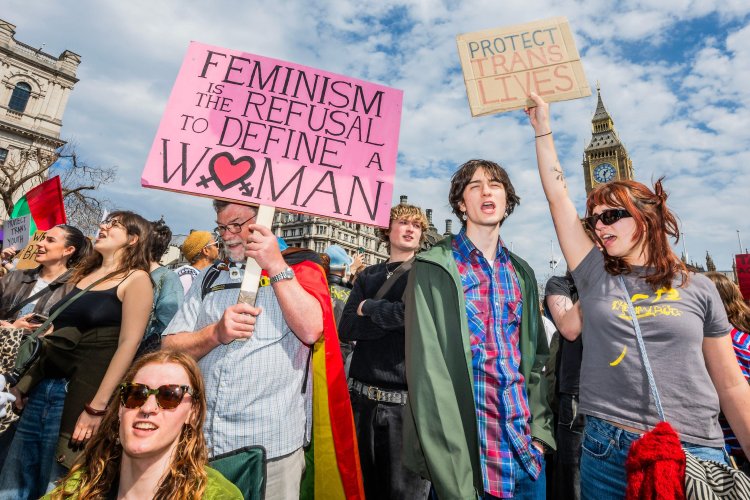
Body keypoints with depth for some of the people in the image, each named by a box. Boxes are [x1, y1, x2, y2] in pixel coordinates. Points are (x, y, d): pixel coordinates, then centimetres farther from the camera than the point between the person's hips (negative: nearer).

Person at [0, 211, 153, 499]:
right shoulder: (82, 274, 14)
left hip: (80, 394, -7)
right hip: (42, 389, 7)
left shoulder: (136, 279, -9)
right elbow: (56, 335, 20)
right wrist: (25, 382, 12)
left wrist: (97, 406, -18)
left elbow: (128, 344, -15)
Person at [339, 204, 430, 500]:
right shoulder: (368, 276, 10)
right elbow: (346, 328, -1)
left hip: (408, 400, -3)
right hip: (362, 397, 4)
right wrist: (392, 319, -13)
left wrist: (368, 307, -7)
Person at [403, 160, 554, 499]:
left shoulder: (522, 273, 7)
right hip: (466, 451, -5)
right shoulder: (434, 268, -11)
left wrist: (540, 430, 2)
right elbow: (427, 370, -16)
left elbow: (536, 357, 11)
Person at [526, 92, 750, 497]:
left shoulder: (698, 289, 2)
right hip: (607, 448, 1)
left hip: (694, 451, 0)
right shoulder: (595, 275, 0)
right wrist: (542, 126, 2)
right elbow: (558, 196, -1)